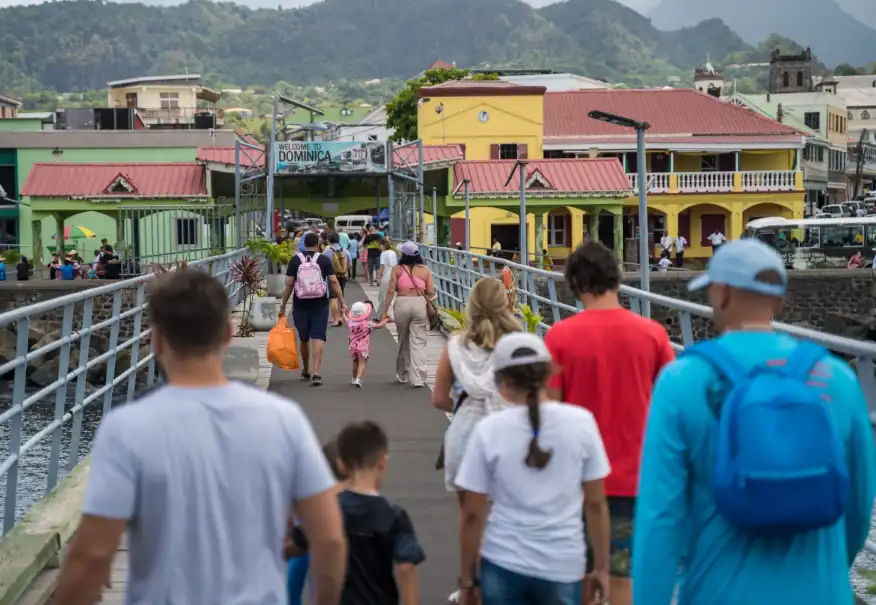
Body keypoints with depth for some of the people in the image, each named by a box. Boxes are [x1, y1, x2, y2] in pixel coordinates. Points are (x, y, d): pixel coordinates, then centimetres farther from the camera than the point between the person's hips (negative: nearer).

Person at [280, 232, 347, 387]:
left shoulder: (295, 260, -2)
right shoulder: (324, 260, -2)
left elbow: (289, 285, -3)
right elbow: (334, 282, -5)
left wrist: (283, 306, 5)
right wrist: (342, 303, 2)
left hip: (300, 305, 1)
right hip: (320, 305, -1)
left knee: (304, 339, 15)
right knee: (318, 338, -2)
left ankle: (305, 372, 29)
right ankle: (316, 373, -15)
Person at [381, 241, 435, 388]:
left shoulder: (397, 269, 2)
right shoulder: (425, 270, 6)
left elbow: (391, 291, -2)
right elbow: (431, 292, 1)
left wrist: (385, 311, 1)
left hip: (402, 304, 0)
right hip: (420, 304, 0)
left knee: (403, 341, 16)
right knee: (418, 342, 0)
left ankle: (402, 375, 29)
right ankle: (418, 378, -8)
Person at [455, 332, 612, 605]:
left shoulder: (489, 430, -7)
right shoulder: (581, 421, -5)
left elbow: (472, 514, -3)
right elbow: (596, 504, 0)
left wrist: (467, 578, 7)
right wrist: (601, 568, 10)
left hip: (503, 566, -1)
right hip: (563, 567, 1)